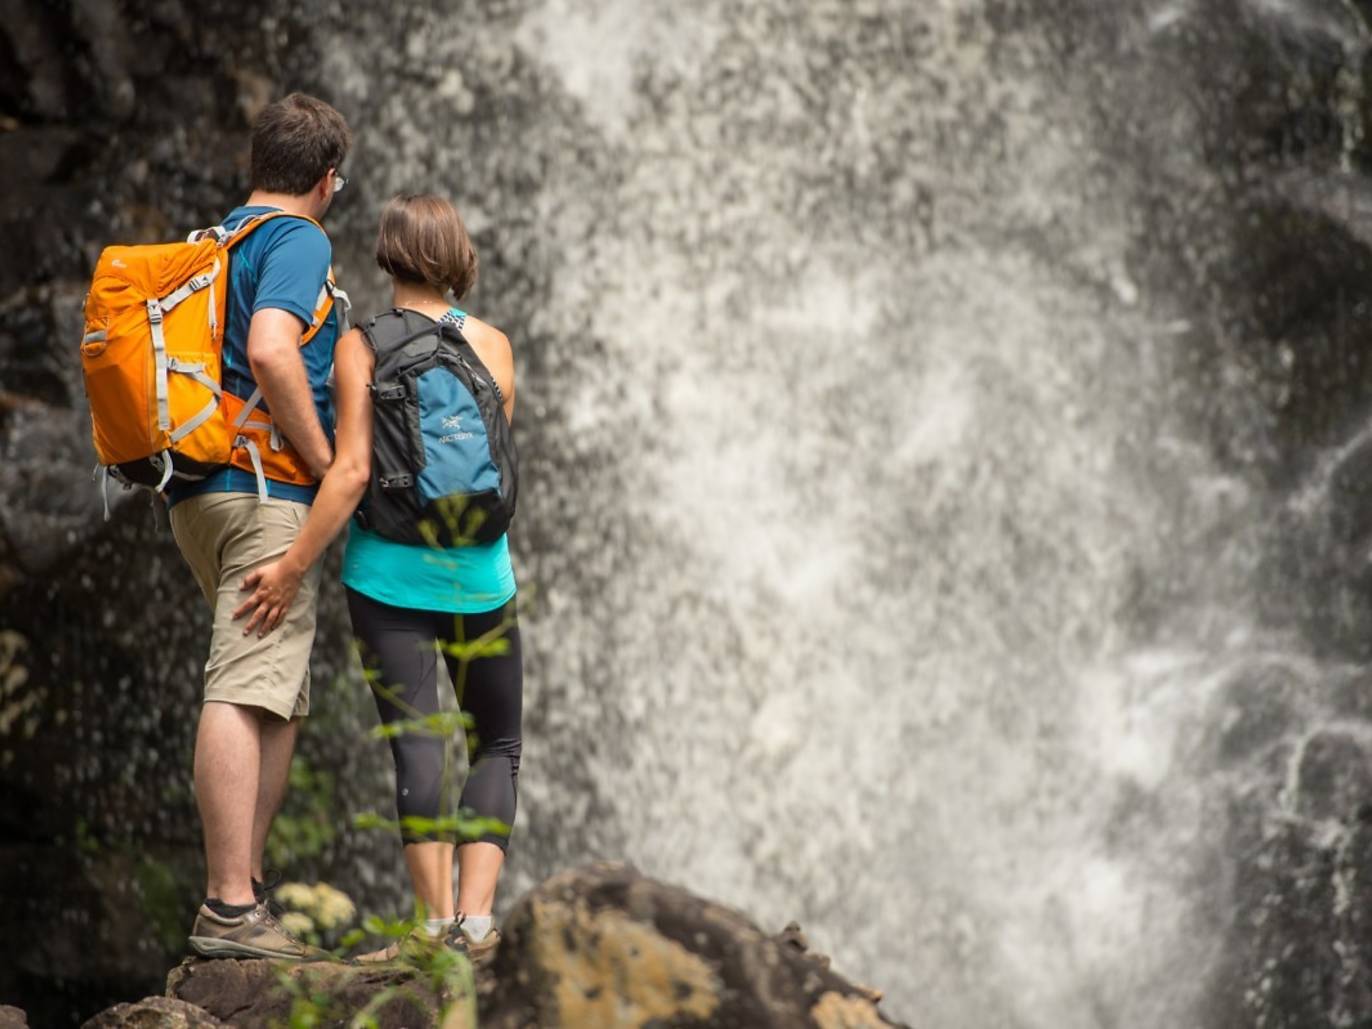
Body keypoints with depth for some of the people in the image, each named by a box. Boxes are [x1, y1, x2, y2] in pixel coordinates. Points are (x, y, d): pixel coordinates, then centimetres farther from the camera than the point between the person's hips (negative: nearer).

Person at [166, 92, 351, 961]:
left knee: (284, 695, 15)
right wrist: (325, 461, -15)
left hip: (199, 490, 10)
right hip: (268, 486, -9)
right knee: (247, 691, -14)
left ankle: (245, 886, 13)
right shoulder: (299, 240, -7)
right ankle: (229, 911, -18)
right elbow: (271, 350, -24)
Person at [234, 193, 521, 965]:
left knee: (418, 744, -5)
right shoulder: (494, 345, 5)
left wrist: (294, 567, -7)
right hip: (481, 574, 2)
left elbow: (353, 471, -11)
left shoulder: (362, 345, -3)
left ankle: (438, 923, -15)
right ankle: (477, 917, 0)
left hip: (389, 573, -2)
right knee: (499, 745, 13)